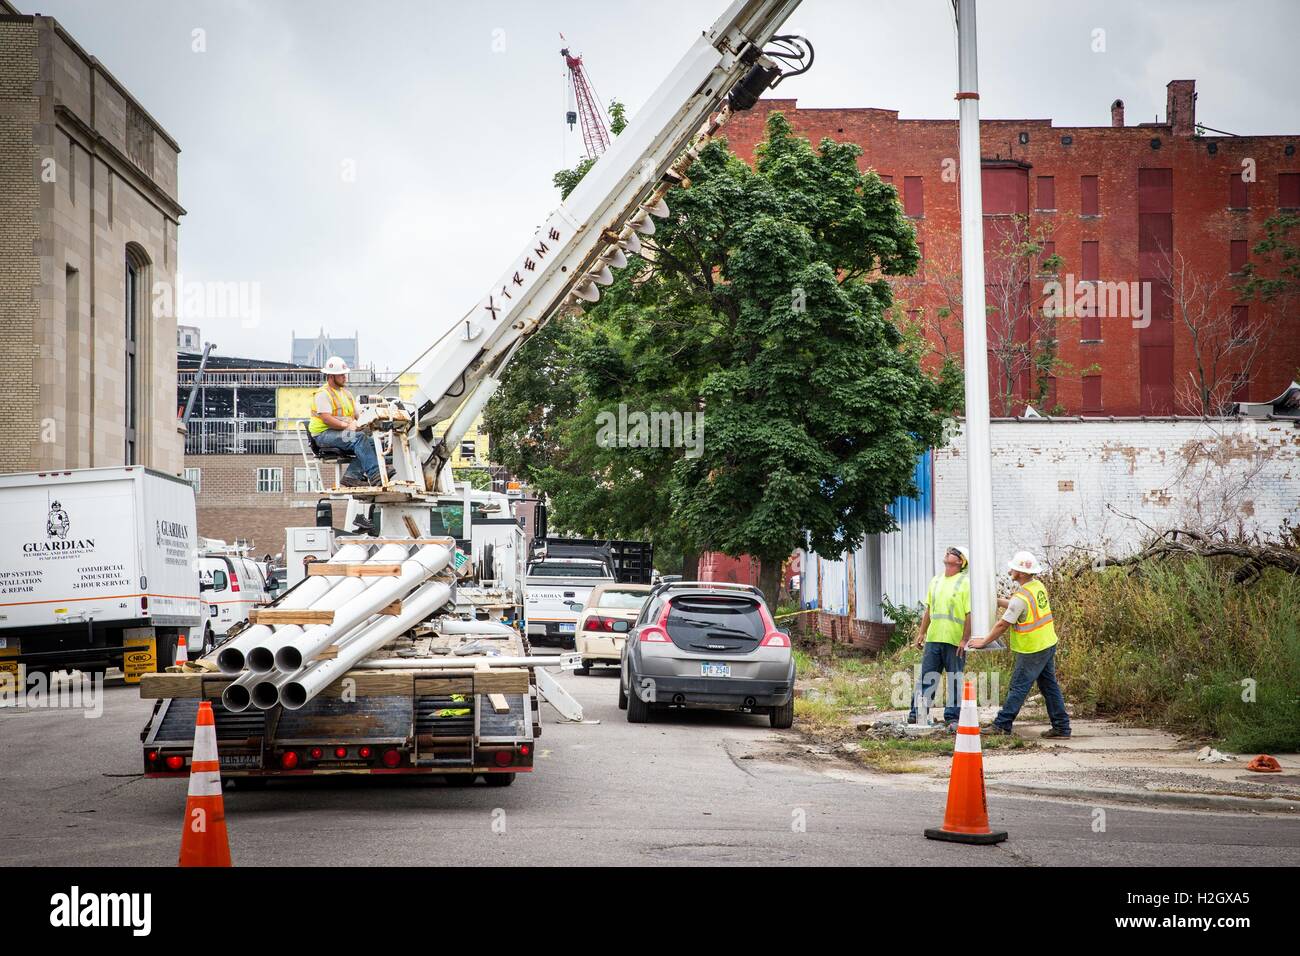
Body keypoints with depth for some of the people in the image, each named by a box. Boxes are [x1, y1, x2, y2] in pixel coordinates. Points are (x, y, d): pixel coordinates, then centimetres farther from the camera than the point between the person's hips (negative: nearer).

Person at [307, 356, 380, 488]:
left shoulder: (346, 393, 21)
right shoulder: (323, 394, -6)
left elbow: (358, 415, 18)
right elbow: (326, 419, -19)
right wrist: (347, 425, -24)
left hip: (343, 433, 8)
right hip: (324, 434, -8)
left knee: (371, 442, -15)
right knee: (359, 437, -31)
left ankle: (352, 476, -24)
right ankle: (374, 475, -40)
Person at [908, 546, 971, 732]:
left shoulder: (965, 583, -5)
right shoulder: (936, 581, 14)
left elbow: (970, 615, -9)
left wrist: (965, 640, -14)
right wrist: (921, 632, 16)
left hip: (955, 641, -5)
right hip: (933, 638, 5)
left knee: (955, 681, 2)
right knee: (927, 677, 5)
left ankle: (952, 718, 7)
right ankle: (917, 713, 8)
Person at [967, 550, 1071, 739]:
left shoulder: (1021, 597, -22)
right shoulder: (1038, 586, 4)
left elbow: (1002, 625, -16)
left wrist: (984, 641, -5)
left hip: (1032, 650, -9)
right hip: (1048, 644, 9)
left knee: (1018, 687, -2)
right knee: (1049, 686, 12)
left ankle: (1002, 725, 5)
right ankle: (1061, 726, 14)